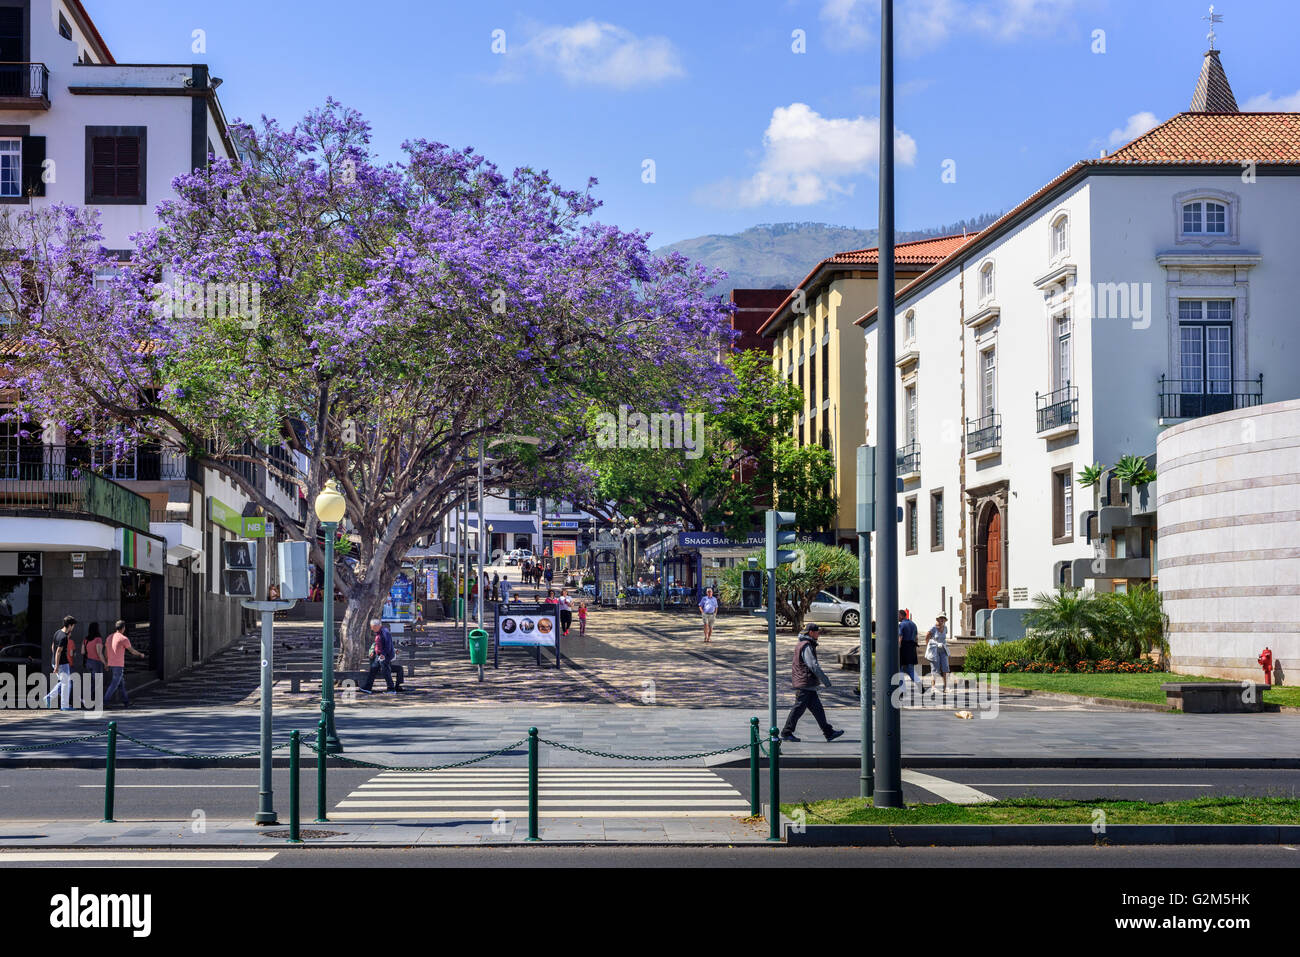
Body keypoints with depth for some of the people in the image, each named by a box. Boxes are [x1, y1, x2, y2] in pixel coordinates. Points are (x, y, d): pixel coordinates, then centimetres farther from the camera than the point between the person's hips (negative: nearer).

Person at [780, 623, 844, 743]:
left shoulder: (801, 644, 16)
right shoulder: (807, 647, -17)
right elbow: (813, 666, -21)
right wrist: (825, 680, -16)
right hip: (805, 684, -10)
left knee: (817, 709, 10)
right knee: (799, 707, -3)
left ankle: (829, 733, 12)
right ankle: (786, 733, 3)